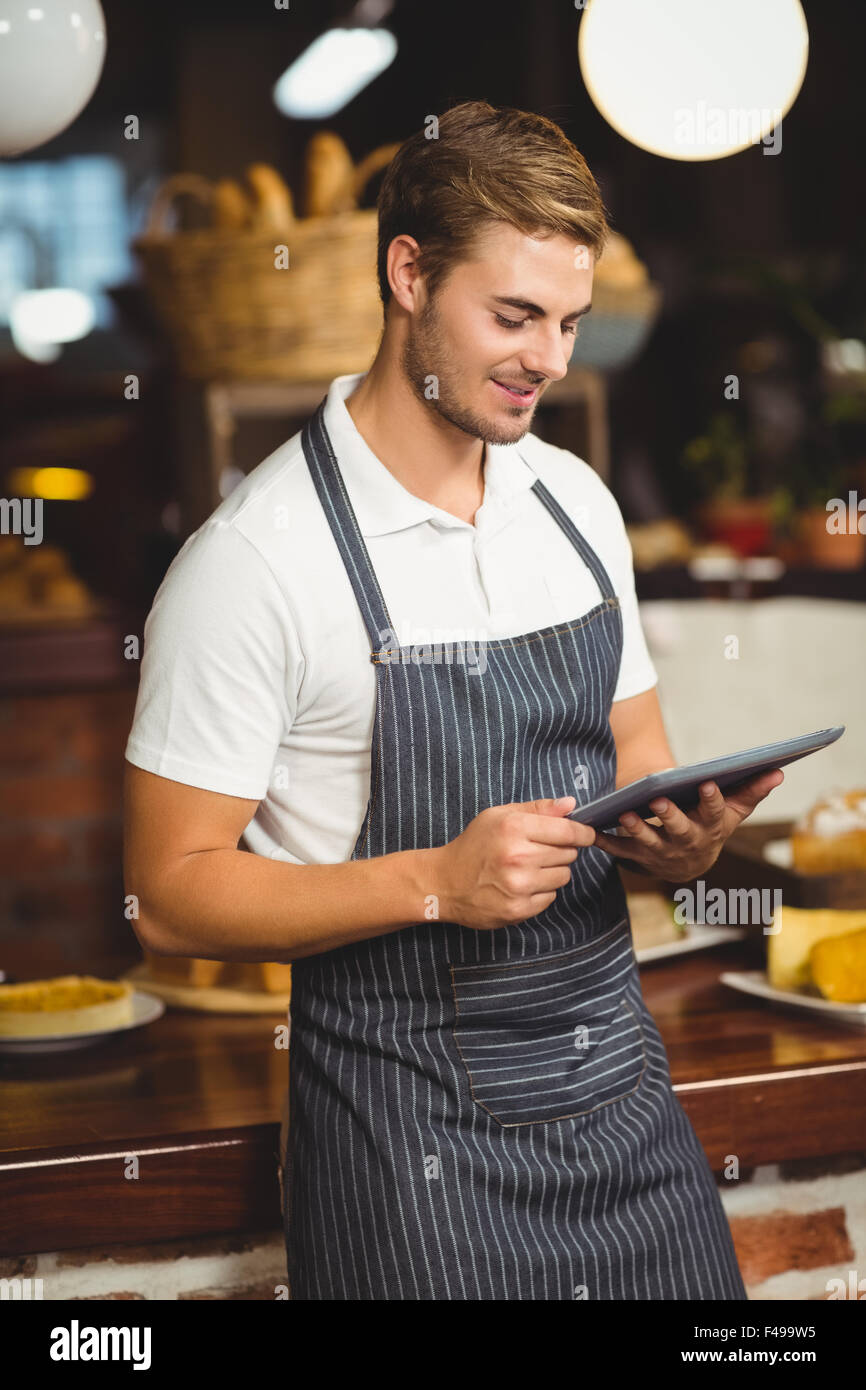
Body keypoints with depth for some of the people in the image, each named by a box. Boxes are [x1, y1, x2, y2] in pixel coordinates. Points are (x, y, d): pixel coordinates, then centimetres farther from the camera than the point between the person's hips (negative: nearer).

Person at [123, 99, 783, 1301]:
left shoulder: (579, 502, 6)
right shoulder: (255, 561, -15)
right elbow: (174, 896, -13)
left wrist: (682, 836, -8)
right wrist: (435, 882, -25)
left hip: (623, 1085, 6)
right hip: (414, 1131, -6)